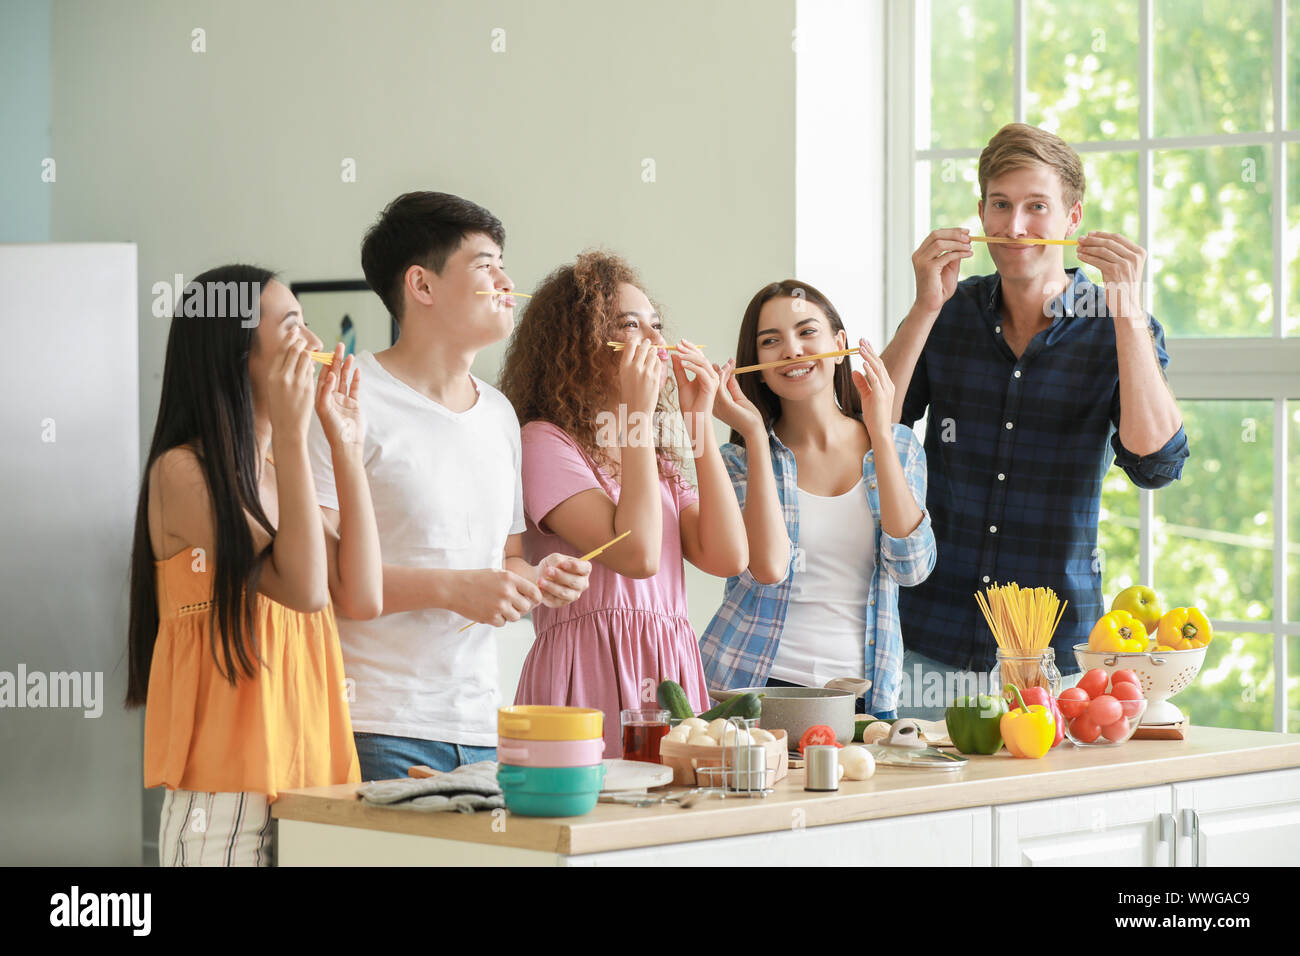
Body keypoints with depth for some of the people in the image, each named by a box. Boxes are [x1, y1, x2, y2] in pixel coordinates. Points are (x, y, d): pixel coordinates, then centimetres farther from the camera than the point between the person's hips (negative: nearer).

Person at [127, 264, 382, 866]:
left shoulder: (273, 473, 16)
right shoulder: (182, 473, -8)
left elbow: (360, 598, 3)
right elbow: (303, 588, -18)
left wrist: (346, 447, 5)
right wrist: (291, 435, -18)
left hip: (309, 777, 7)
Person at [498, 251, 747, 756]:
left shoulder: (657, 457, 21)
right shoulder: (545, 443, -4)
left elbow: (727, 557, 6)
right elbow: (638, 555, -16)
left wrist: (700, 420, 8)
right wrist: (639, 411, -11)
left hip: (670, 676, 7)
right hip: (591, 677, -7)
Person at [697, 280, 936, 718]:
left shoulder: (897, 447, 9)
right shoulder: (742, 459, 3)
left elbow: (912, 567, -7)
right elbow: (770, 568, -15)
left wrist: (880, 433, -8)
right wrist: (755, 434, -13)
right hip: (753, 683, -2)